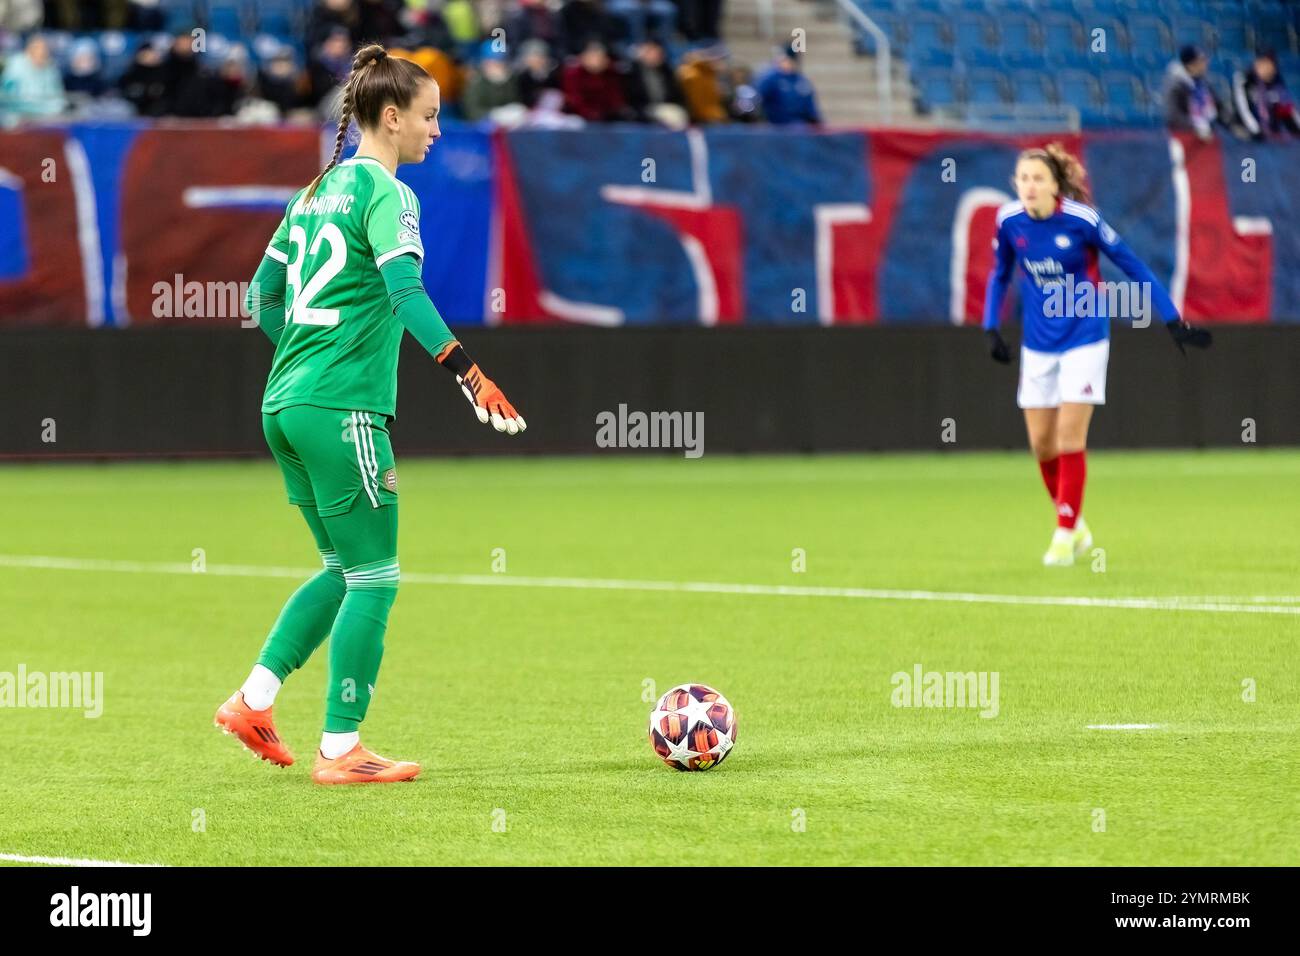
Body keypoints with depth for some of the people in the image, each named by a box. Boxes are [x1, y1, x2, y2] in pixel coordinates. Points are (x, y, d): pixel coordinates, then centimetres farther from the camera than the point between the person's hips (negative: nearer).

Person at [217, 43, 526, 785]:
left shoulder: (320, 189, 16)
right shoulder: (385, 193, -9)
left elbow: (265, 293, 21)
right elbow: (406, 290, -23)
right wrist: (469, 373, -27)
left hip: (286, 404, 9)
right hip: (344, 411, -9)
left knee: (344, 570, 20)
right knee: (373, 579, -1)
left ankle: (254, 701, 13)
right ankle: (341, 751, 1)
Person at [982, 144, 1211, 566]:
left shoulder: (1082, 220, -17)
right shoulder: (1009, 221, -6)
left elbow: (1133, 266, -8)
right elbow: (1000, 275, 13)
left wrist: (1173, 321, -9)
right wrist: (991, 328, 5)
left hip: (1083, 339, -4)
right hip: (1038, 344, 4)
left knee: (1070, 437, -11)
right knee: (1041, 443, 4)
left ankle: (1065, 534, -3)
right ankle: (1076, 527, 23)